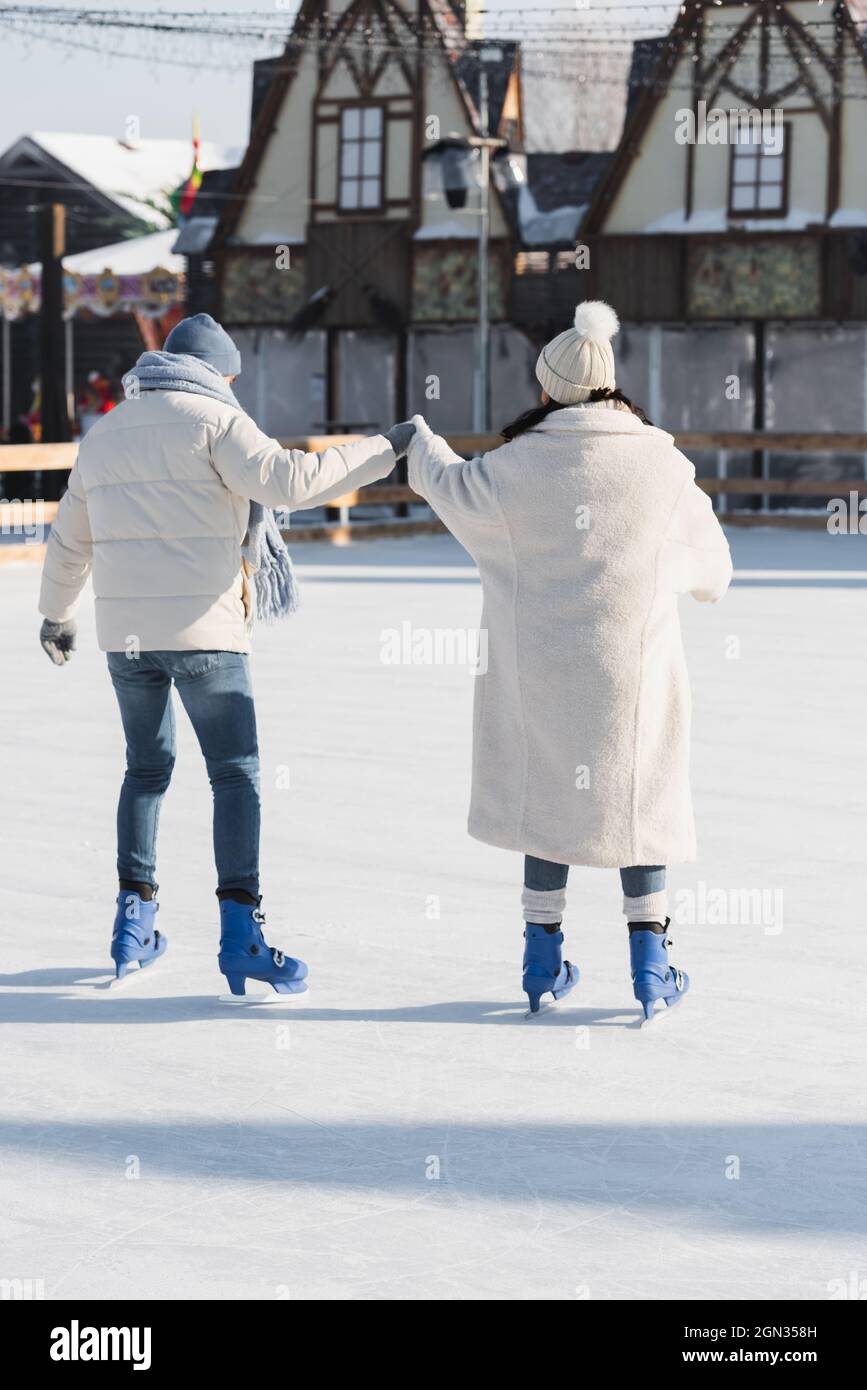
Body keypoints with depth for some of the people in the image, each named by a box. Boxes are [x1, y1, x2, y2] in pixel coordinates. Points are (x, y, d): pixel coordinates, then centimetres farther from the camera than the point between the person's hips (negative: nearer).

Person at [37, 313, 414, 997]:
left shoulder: (106, 433, 16)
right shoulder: (214, 420, -5)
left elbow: (69, 540, 24)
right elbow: (286, 479, -21)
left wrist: (58, 614, 39)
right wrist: (385, 450, -17)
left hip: (125, 633, 6)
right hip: (203, 631, -6)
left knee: (147, 768, 20)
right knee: (236, 774, -2)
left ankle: (134, 920, 21)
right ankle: (241, 933, -10)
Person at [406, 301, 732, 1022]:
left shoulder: (516, 468, -7)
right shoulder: (661, 464, -6)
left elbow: (450, 485, 14)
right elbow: (711, 569, 7)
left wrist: (422, 442, 36)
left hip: (540, 673, 1)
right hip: (633, 666, -1)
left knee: (547, 797, 13)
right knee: (639, 801, 9)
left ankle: (543, 960, 17)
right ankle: (650, 966, 9)